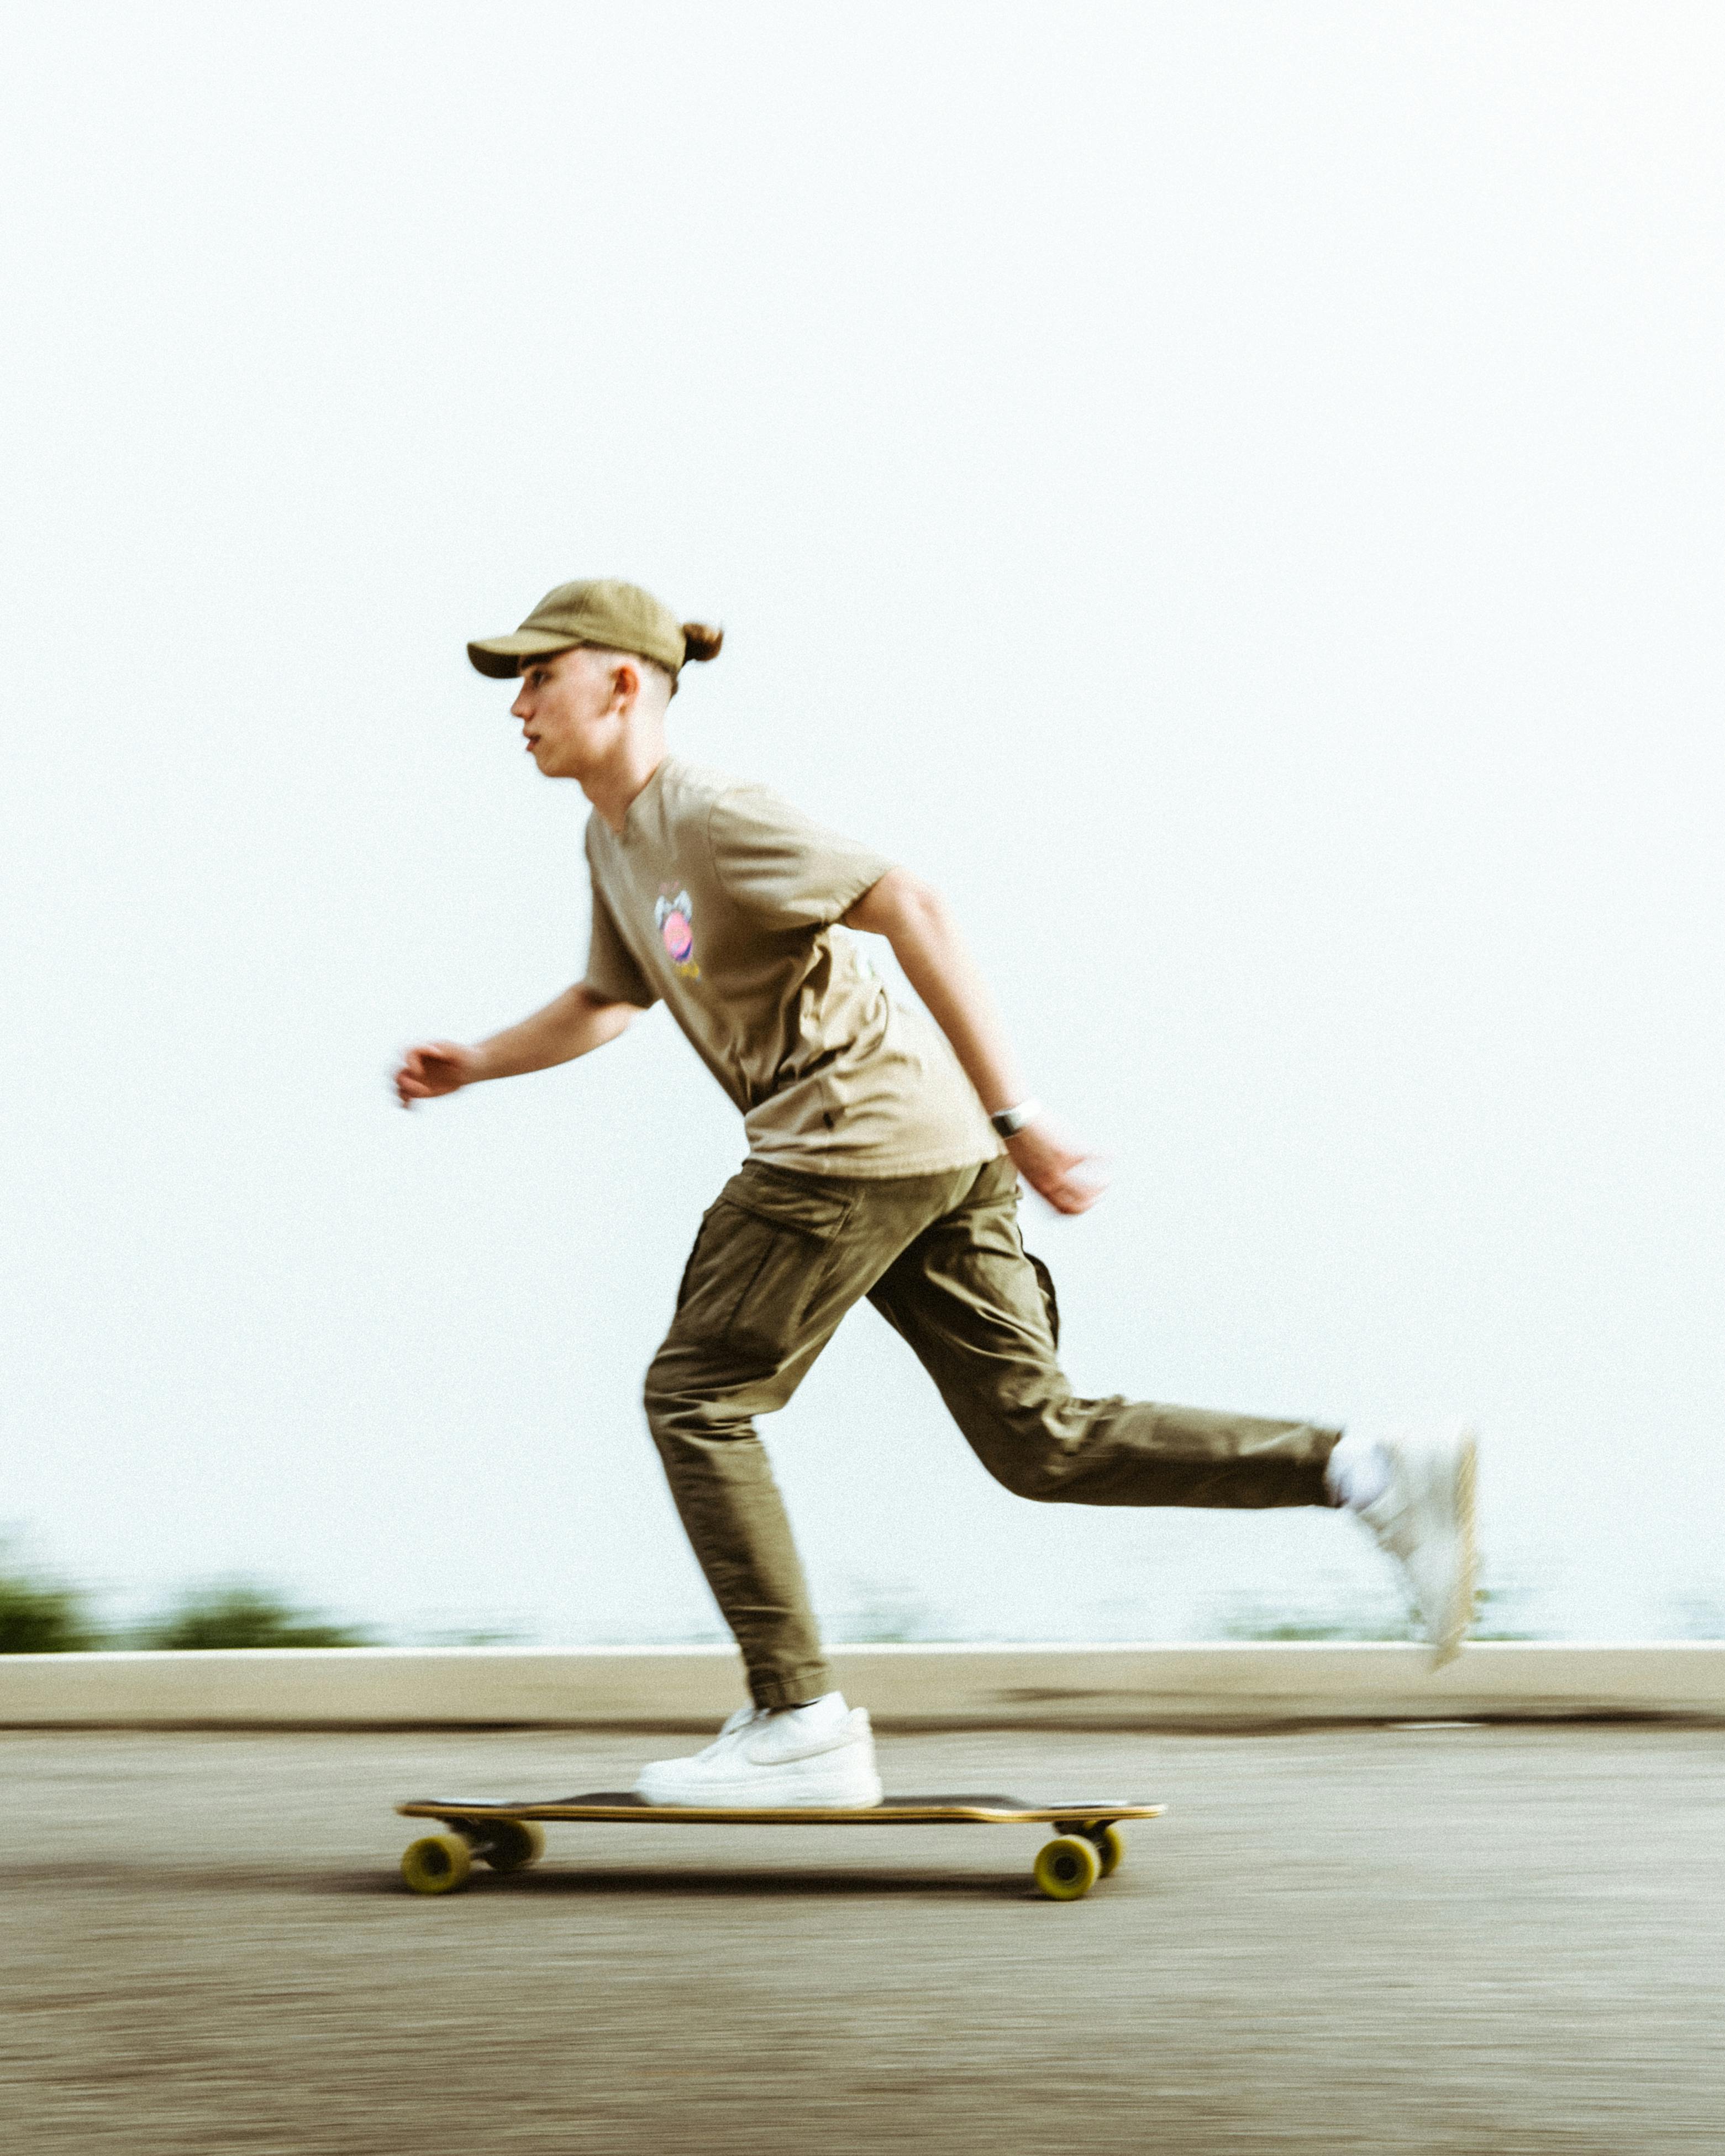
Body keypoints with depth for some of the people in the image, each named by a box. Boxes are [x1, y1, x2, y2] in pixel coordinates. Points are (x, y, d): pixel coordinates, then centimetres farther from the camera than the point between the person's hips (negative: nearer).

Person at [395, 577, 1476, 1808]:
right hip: (932, 1156, 10)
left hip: (863, 1139, -10)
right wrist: (477, 1064, 20)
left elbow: (913, 909, -22)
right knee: (1039, 1441, 8)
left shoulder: (712, 820, -13)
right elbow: (608, 1001, 35)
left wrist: (1012, 1114, -26)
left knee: (697, 1398, -1)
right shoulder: (616, 843, 17)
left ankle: (799, 1724, 1)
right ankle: (1376, 1475, 4)